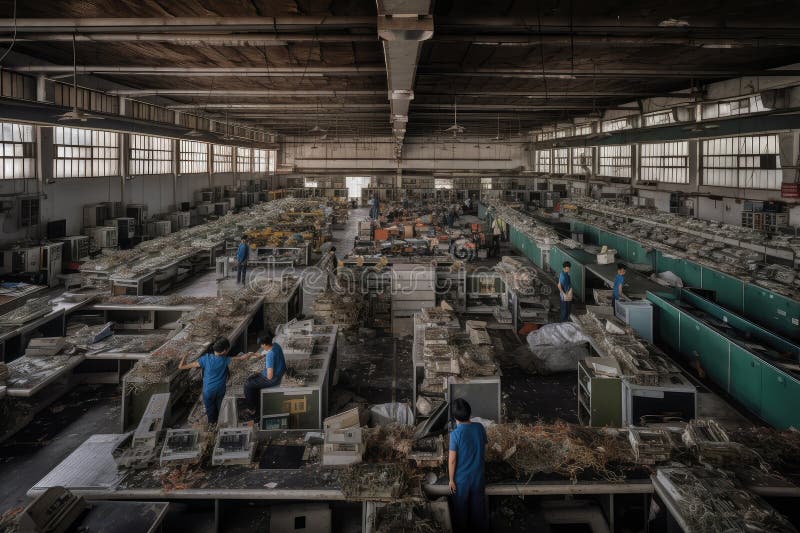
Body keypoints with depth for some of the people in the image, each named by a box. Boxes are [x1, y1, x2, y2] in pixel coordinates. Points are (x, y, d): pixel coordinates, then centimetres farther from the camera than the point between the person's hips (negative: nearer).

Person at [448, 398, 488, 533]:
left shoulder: (455, 433, -21)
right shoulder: (480, 427, -7)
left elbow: (452, 460, -17)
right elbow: (484, 451, 5)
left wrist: (451, 479, -6)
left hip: (461, 478, -4)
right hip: (478, 476, 4)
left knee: (460, 510, 14)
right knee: (478, 507, 19)